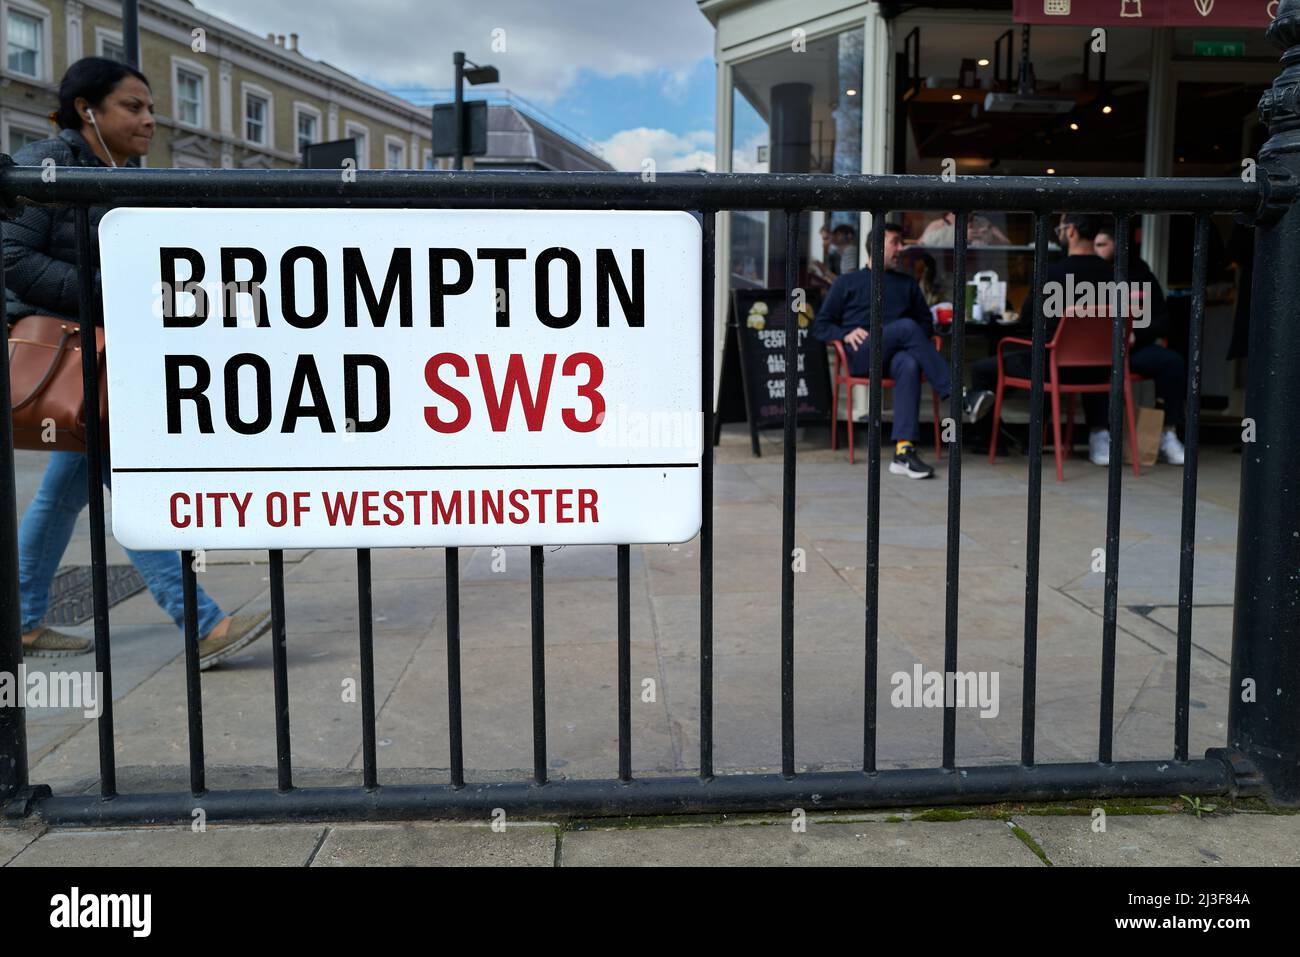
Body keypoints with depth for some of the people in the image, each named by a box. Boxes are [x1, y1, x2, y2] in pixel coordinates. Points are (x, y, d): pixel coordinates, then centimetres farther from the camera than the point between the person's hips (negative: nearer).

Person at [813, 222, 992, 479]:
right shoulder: (847, 282, 17)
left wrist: (919, 342, 6)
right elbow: (820, 325, 13)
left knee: (909, 365, -37)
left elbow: (925, 320, 30)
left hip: (894, 356, 3)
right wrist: (846, 334, -8)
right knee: (907, 326, -32)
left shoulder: (907, 284, 27)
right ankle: (959, 398, -38)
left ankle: (903, 452, -49)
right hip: (860, 357, -3)